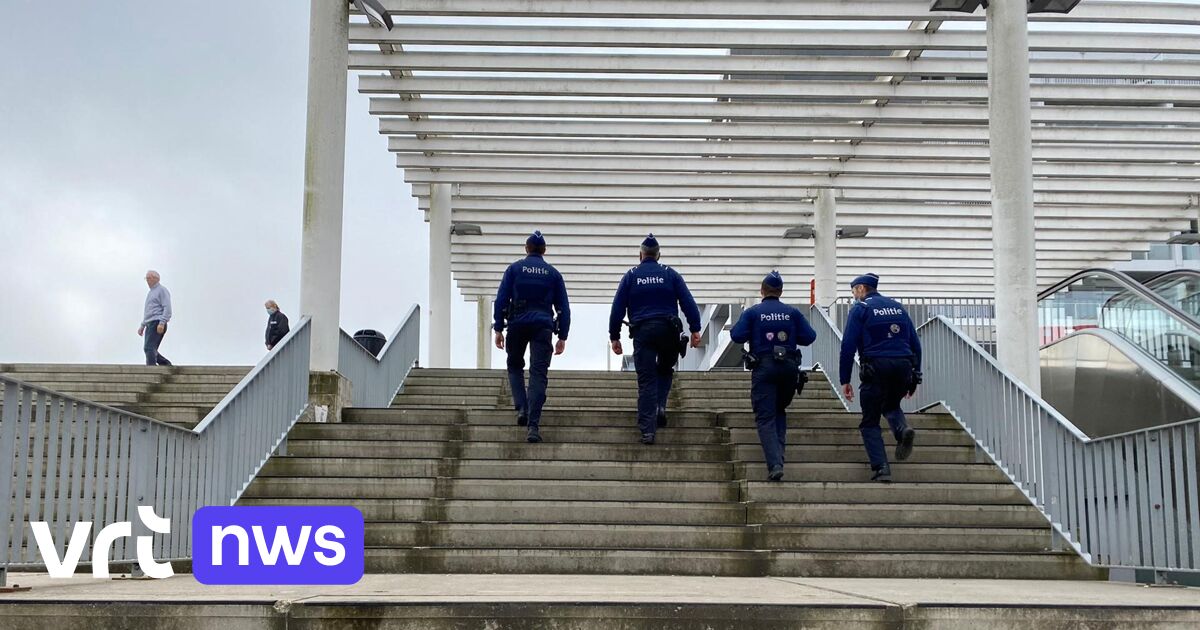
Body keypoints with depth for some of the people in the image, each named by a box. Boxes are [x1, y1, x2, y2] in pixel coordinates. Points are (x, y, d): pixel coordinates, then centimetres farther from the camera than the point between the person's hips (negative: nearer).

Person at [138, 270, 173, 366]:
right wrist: (142, 325, 26)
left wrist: (162, 323, -24)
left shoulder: (162, 290, -4)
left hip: (157, 324, -10)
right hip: (150, 325, 10)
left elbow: (167, 308, -15)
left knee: (149, 347, -18)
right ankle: (167, 365, 14)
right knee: (151, 350, 6)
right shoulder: (151, 292, 25)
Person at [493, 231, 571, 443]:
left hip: (518, 324, 0)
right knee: (538, 374, -3)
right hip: (543, 326, 0)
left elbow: (501, 300, 0)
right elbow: (563, 307, 10)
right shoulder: (553, 273, 11)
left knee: (515, 366, 21)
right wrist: (562, 336, 12)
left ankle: (522, 409, 2)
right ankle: (533, 425, -12)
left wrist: (499, 329, 2)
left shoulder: (514, 269, 6)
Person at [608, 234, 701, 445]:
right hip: (668, 331, 1)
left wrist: (614, 337, 9)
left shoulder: (630, 276, 8)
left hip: (642, 332, 0)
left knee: (646, 380, 0)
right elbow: (688, 303, 1)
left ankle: (647, 430, -6)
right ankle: (660, 406, 2)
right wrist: (695, 330, 2)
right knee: (665, 370, 24)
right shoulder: (670, 274, 8)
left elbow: (617, 309, 5)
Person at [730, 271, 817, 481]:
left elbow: (737, 336, -9)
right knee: (780, 410, 23)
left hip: (763, 368, -3)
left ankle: (775, 464, -18)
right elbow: (809, 337, 1)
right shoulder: (793, 312, 5)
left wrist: (753, 333, 13)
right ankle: (779, 452, 9)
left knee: (765, 417, -4)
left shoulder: (752, 312, -1)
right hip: (789, 367, 3)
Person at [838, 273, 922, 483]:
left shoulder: (860, 308, 2)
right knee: (891, 405, 29)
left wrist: (845, 380, -3)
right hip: (903, 367, 5)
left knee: (870, 423, 7)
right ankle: (903, 428, -3)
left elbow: (848, 345, -6)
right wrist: (915, 376, 21)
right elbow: (915, 343, 16)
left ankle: (881, 468, -7)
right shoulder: (898, 307, 18)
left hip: (876, 368, -5)